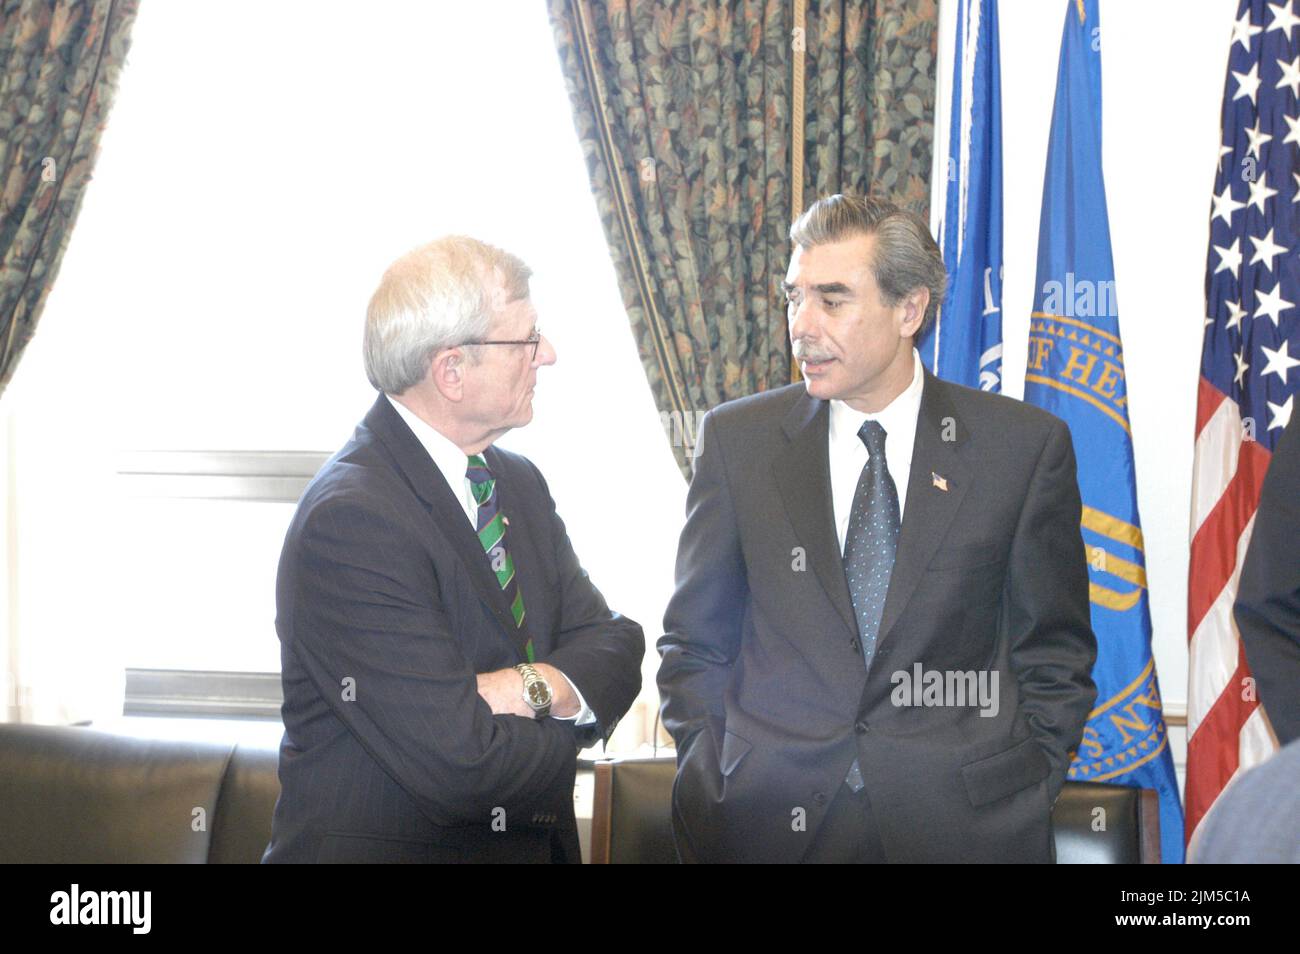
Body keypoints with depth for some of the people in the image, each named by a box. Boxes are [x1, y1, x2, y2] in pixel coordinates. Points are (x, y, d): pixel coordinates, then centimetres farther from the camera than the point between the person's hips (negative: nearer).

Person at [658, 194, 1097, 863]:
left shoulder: (1025, 447, -1)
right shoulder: (737, 439, 3)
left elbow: (1054, 653, 5)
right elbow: (695, 642, 8)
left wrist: (1025, 793, -3)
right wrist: (716, 779, -2)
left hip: (965, 825, -1)